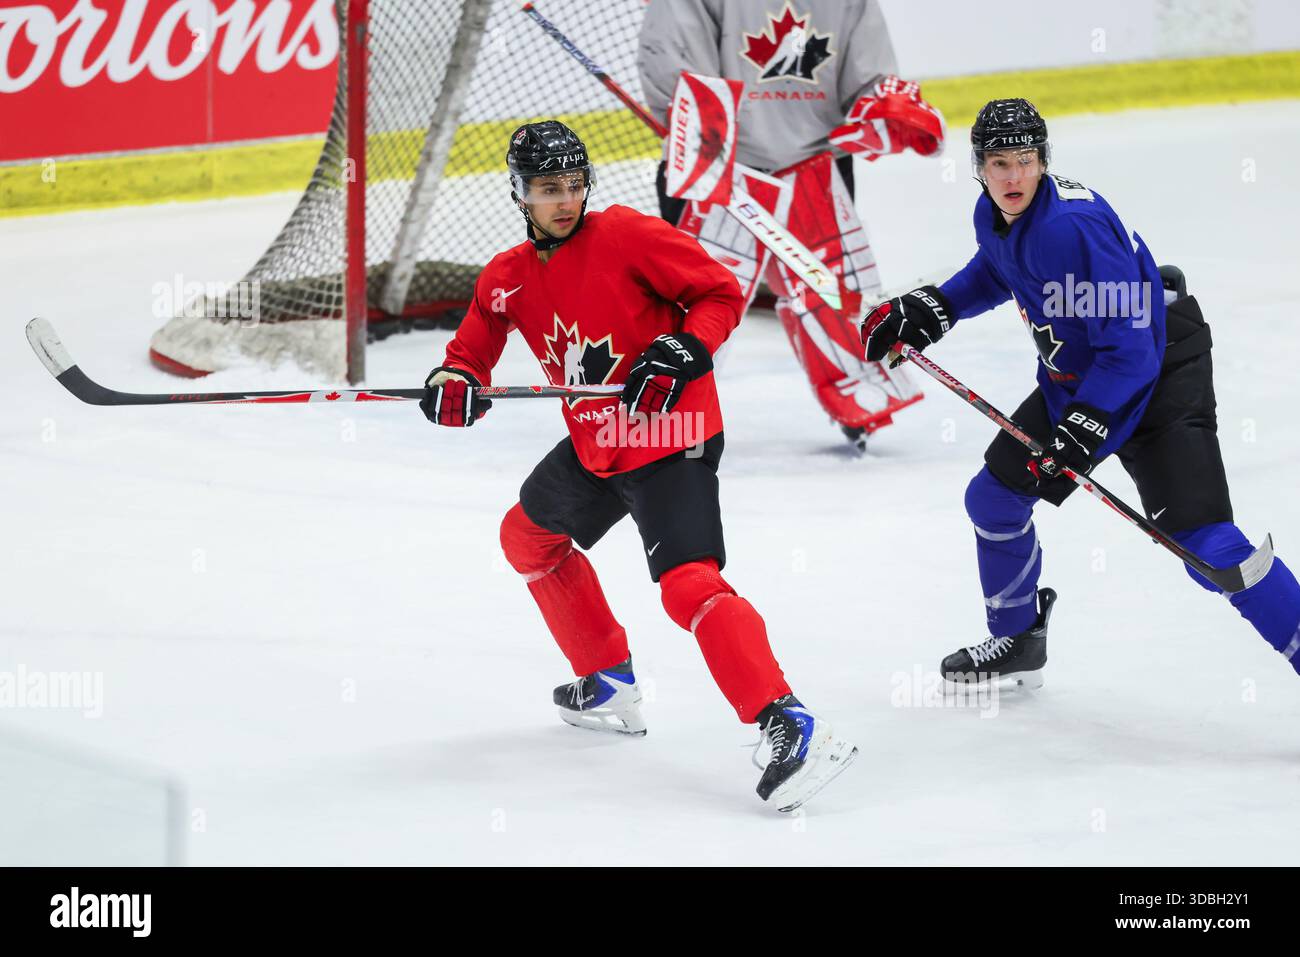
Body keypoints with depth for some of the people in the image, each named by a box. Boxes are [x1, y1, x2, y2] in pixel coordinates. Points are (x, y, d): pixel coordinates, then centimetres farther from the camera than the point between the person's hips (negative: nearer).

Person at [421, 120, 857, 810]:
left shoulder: (626, 236, -13)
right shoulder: (507, 279, 7)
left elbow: (721, 294, -10)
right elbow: (470, 354, 14)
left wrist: (681, 353, -24)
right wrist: (455, 385, -10)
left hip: (670, 436, -9)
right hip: (593, 443, 9)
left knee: (688, 582, -23)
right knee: (529, 534, 24)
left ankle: (790, 730, -33)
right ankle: (609, 686, 36)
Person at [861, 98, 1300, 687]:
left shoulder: (1075, 224, -30)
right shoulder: (992, 215, -3)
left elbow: (1129, 348, -30)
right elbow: (994, 272, 23)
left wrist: (1083, 429, -34)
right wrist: (928, 309, 9)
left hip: (1161, 371, -9)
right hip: (1074, 376, 9)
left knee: (1205, 545, -20)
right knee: (993, 497, 13)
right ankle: (1017, 643, 34)